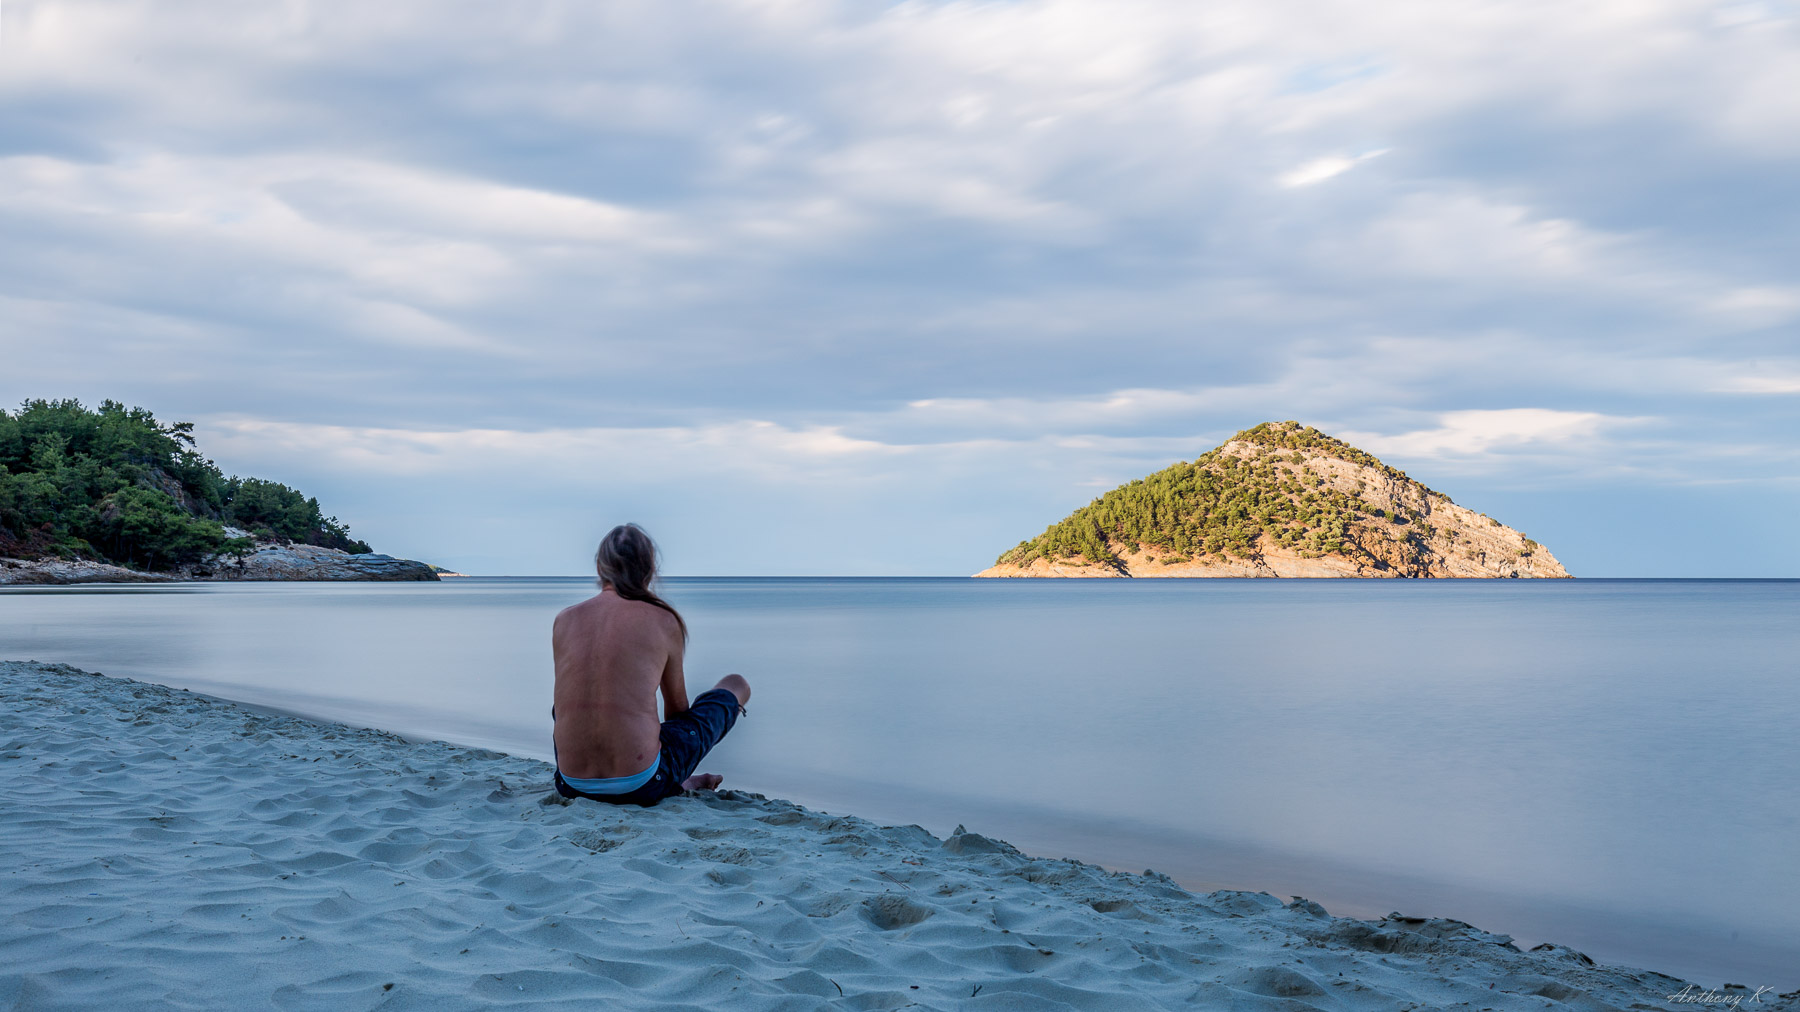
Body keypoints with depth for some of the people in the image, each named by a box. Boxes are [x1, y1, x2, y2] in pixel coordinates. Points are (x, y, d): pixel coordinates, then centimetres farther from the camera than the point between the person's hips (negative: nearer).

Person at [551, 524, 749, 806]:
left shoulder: (564, 619, 5)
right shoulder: (664, 621, -3)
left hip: (572, 787, 3)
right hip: (642, 786, -3)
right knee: (736, 686, 16)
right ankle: (678, 783, 34)